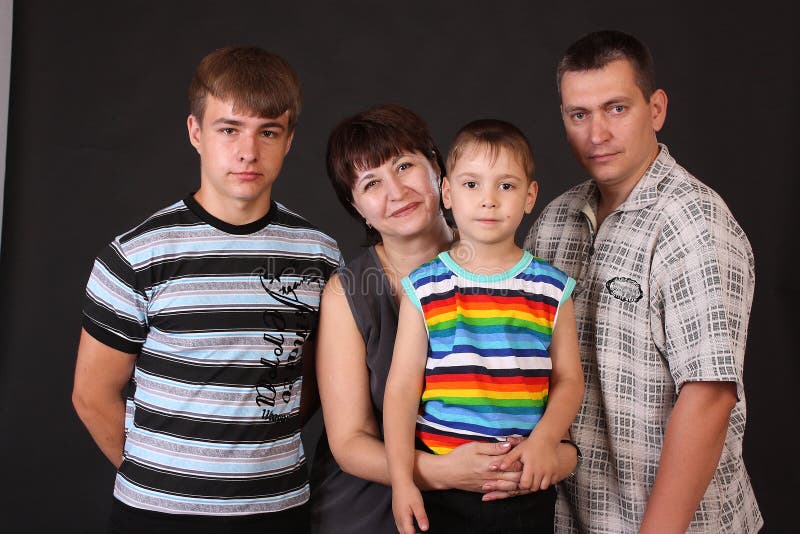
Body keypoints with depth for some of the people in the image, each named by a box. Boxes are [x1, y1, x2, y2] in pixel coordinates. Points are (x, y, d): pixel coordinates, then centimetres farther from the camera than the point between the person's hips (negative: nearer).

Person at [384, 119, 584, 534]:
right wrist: (401, 479, -10)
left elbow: (568, 379, 5)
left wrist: (544, 440, -12)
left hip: (526, 487, 1)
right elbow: (402, 386, -4)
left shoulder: (552, 289, 3)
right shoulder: (424, 288, -1)